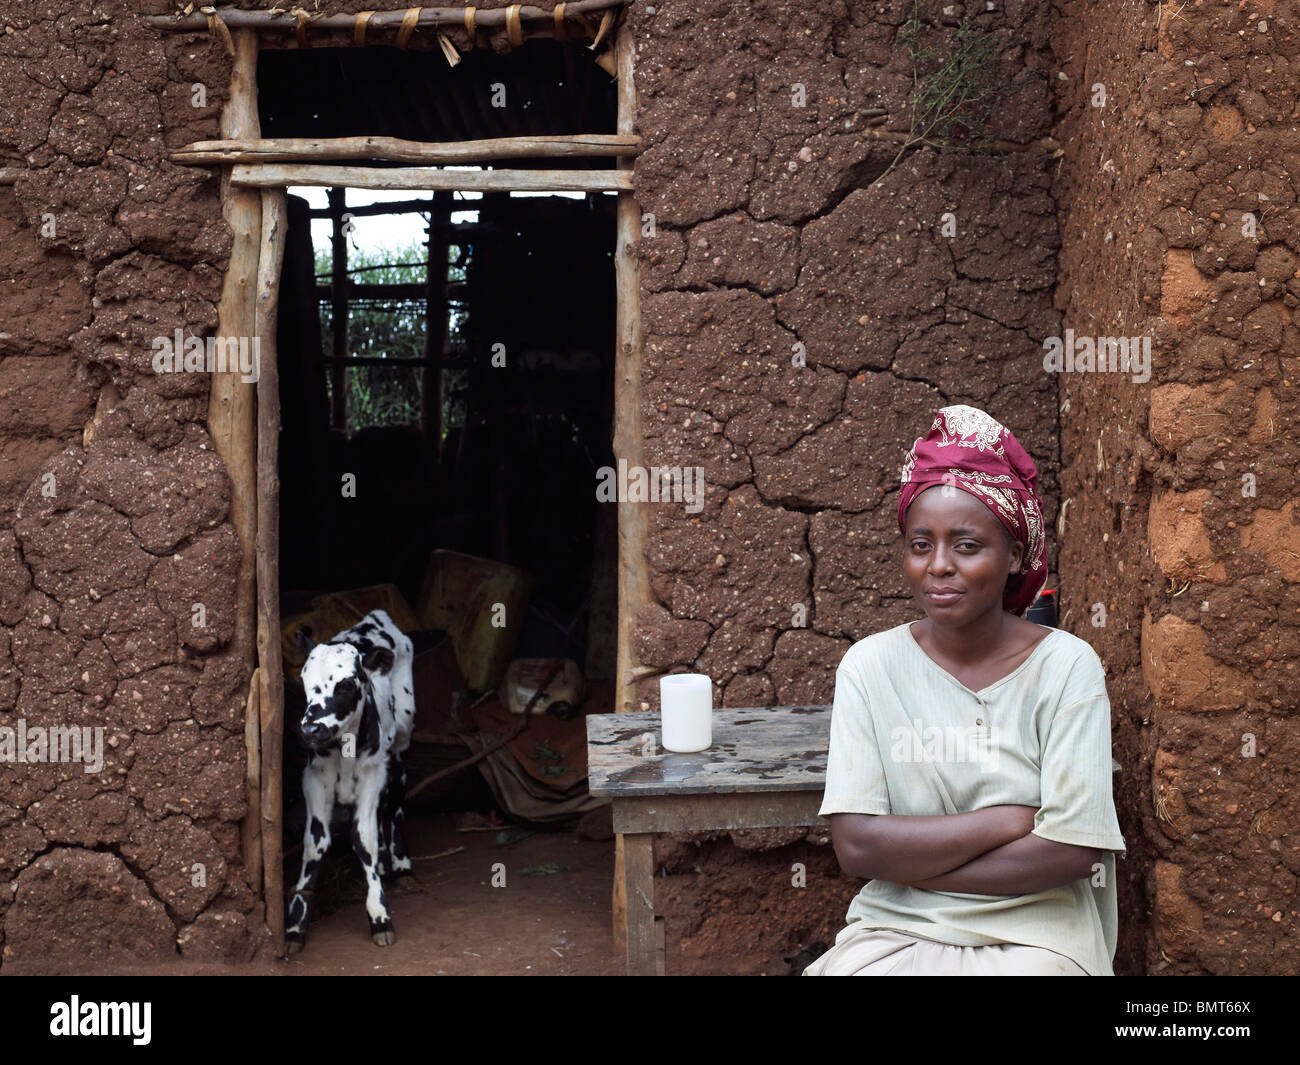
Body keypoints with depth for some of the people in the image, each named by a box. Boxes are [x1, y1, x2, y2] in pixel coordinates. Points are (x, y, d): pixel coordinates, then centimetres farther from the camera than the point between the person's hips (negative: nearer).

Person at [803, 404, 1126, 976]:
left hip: (1030, 934, -2)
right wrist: (1010, 820, -12)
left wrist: (907, 860, -10)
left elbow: (1074, 852, -11)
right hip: (894, 929, 2)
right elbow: (855, 843, -10)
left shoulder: (1066, 665, -4)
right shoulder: (871, 665, 0)